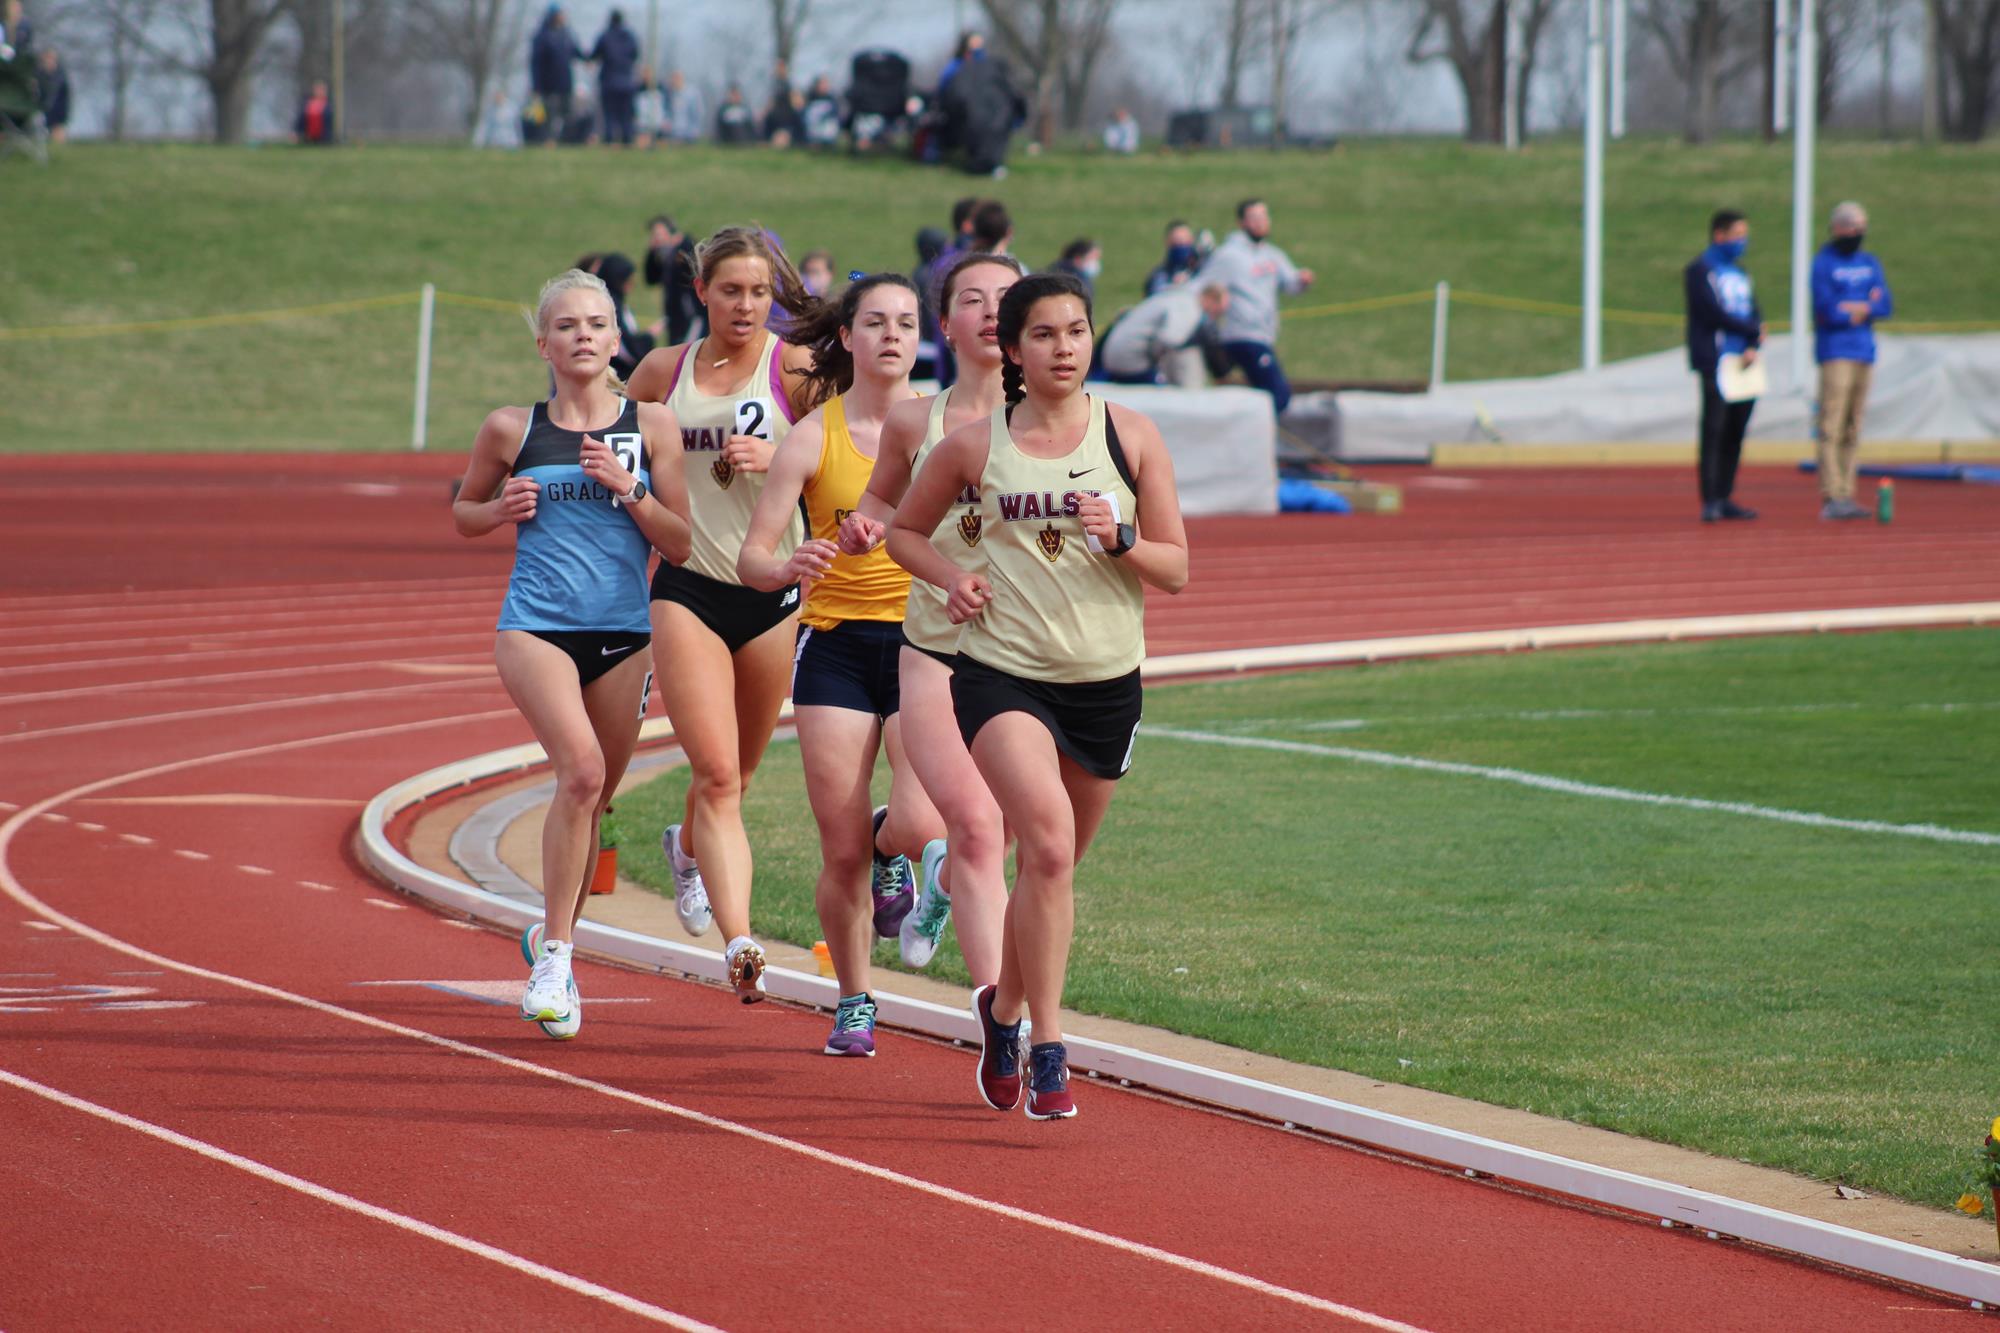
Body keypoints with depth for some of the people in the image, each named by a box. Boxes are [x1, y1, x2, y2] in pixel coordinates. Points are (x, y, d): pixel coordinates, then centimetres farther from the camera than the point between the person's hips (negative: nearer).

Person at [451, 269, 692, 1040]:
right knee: (581, 768, -24)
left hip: (623, 634, 2)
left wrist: (629, 489, -11)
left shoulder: (651, 427, 4)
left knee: (591, 801, 11)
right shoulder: (511, 430, 4)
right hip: (536, 624, -2)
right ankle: (554, 955, -17)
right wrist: (503, 509, -3)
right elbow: (464, 513, 18)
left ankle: (553, 935, 36)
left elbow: (680, 544, 4)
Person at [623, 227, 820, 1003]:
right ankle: (739, 943, -22)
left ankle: (689, 850, 51)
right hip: (688, 589, 0)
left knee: (735, 771, 16)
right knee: (715, 773, -14)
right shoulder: (662, 372, 6)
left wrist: (779, 455, -25)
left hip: (773, 590, 0)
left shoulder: (797, 369, -2)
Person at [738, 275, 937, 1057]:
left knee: (921, 828, -19)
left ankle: (890, 849, 21)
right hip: (836, 643, 0)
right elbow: (752, 558, -5)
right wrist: (789, 567, -26)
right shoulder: (813, 437, -3)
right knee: (842, 854, -2)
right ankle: (854, 1003, 21)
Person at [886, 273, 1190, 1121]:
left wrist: (1119, 540, -16)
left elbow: (1176, 570, 3)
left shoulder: (1131, 438, 1)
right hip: (1001, 673, -3)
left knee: (1055, 866, 14)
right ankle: (1047, 1050, -17)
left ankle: (1003, 1009, 40)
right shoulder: (974, 446, -1)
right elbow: (904, 531, 15)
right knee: (1048, 844, -23)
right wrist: (949, 577, -5)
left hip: (1106, 681, 3)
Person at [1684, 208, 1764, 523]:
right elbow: (1715, 314, -14)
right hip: (1716, 363, -8)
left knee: (1735, 432, 6)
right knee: (1714, 429, -11)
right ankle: (1710, 501, -12)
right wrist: (1754, 330, -3)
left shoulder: (1739, 272, 20)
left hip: (1742, 362, 8)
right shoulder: (1701, 270, -4)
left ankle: (1724, 498, 11)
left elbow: (1755, 315, 14)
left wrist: (1753, 347, -5)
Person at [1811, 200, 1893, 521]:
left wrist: (1852, 308, -9)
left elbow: (1886, 306, 7)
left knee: (1853, 431, 7)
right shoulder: (1823, 263, -2)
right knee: (1832, 427, -11)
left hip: (1865, 351, 7)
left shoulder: (1870, 263, 18)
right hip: (1835, 352, -7)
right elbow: (1827, 310, -12)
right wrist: (1868, 305, -2)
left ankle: (1846, 494, 9)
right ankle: (1831, 497, -15)